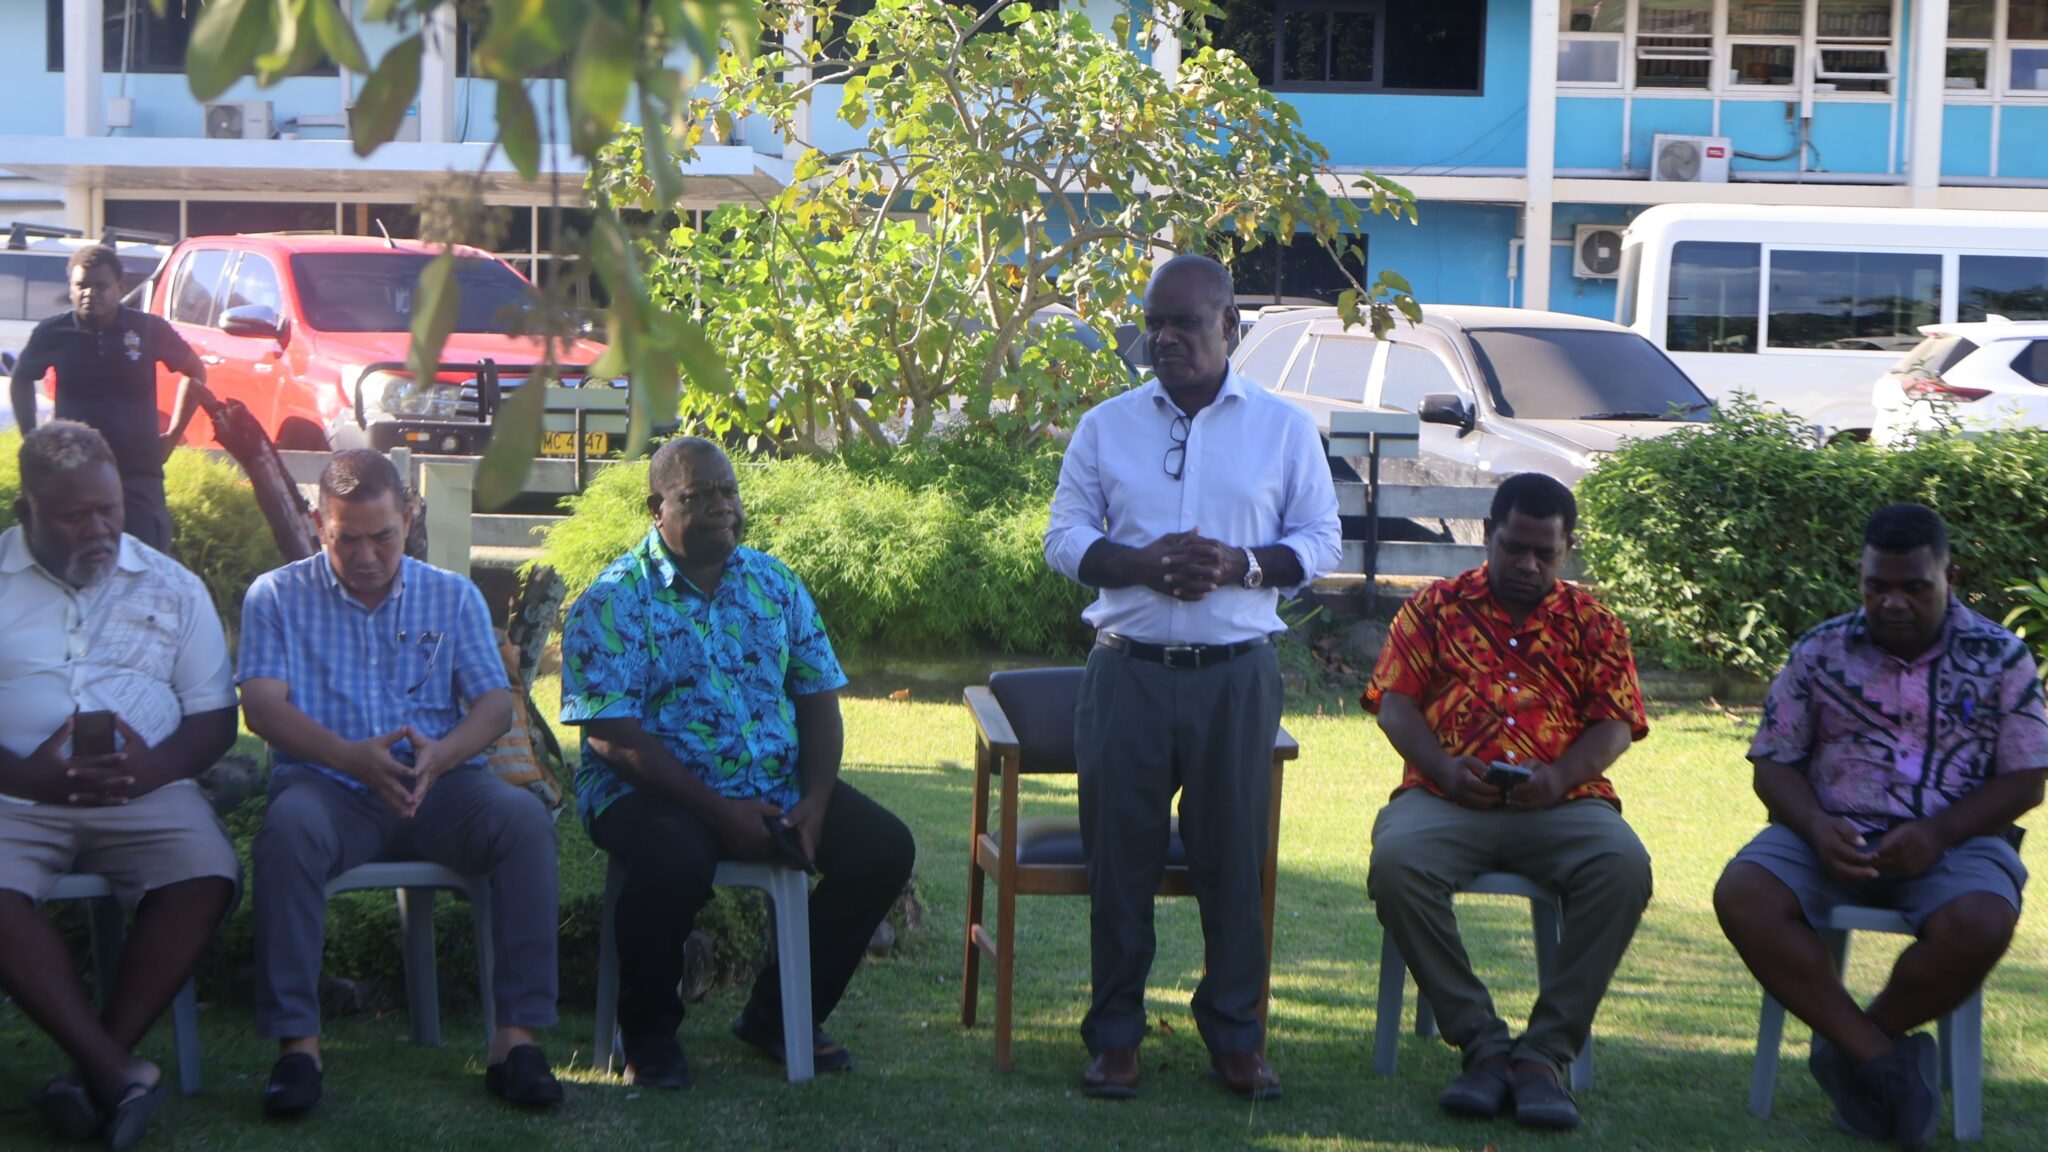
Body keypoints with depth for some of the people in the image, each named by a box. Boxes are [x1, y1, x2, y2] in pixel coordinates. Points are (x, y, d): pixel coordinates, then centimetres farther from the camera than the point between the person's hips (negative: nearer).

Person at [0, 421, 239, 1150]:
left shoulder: (171, 588, 14)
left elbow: (215, 716, 9)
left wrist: (154, 769, -12)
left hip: (147, 790, 1)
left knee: (206, 879, -29)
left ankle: (96, 1066, -24)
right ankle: (115, 1070, -32)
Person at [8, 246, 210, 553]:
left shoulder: (150, 329, -3)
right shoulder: (53, 333, -2)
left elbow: (195, 372, 13)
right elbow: (21, 380, 17)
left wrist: (173, 435, 8)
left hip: (139, 473, 0)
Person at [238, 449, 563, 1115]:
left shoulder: (454, 597, 13)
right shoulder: (276, 597, 9)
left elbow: (496, 704, 4)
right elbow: (263, 706, -5)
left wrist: (441, 754, -20)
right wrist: (354, 758, -23)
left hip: (440, 784, 2)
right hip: (328, 786, -1)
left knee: (525, 820, -29)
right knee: (287, 832, -36)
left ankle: (517, 1035, -27)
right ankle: (296, 1042, -30)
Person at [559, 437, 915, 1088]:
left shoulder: (777, 585, 11)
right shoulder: (614, 602, -6)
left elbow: (820, 700, 10)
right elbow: (613, 737, -14)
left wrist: (814, 802, -9)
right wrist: (719, 812, -21)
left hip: (778, 787, 6)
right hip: (651, 789, -5)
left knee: (885, 849, -12)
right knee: (674, 866, -37)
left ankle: (780, 1014, 6)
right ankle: (649, 1034, -8)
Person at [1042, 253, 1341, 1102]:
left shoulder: (1284, 428, 7)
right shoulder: (1106, 426, 9)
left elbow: (1321, 543, 6)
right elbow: (1064, 536, 6)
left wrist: (1240, 565, -13)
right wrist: (1144, 564, -13)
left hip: (1236, 675, -1)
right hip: (1128, 671, 1)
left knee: (1235, 856, 3)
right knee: (1118, 854, 1)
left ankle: (1235, 1035, 14)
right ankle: (1115, 1034, 12)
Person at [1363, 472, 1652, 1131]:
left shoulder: (1593, 624, 18)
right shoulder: (1436, 608, 16)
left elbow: (1615, 724, 8)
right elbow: (1395, 703, 8)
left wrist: (1560, 775, -12)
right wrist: (1443, 767, -12)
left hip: (1561, 803, 1)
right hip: (1448, 799, 0)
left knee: (1624, 866, -33)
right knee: (1396, 861, -35)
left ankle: (1546, 1050, -26)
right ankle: (1483, 1045, -24)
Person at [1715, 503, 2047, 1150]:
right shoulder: (1821, 652, 8)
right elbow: (1774, 764, 7)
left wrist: (1935, 836, -16)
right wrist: (1816, 826, -15)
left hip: (1951, 839, -1)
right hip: (1832, 836, 1)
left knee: (1979, 926, -35)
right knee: (1743, 896, -29)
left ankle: (1850, 1047, -11)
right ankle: (1884, 1059, -25)